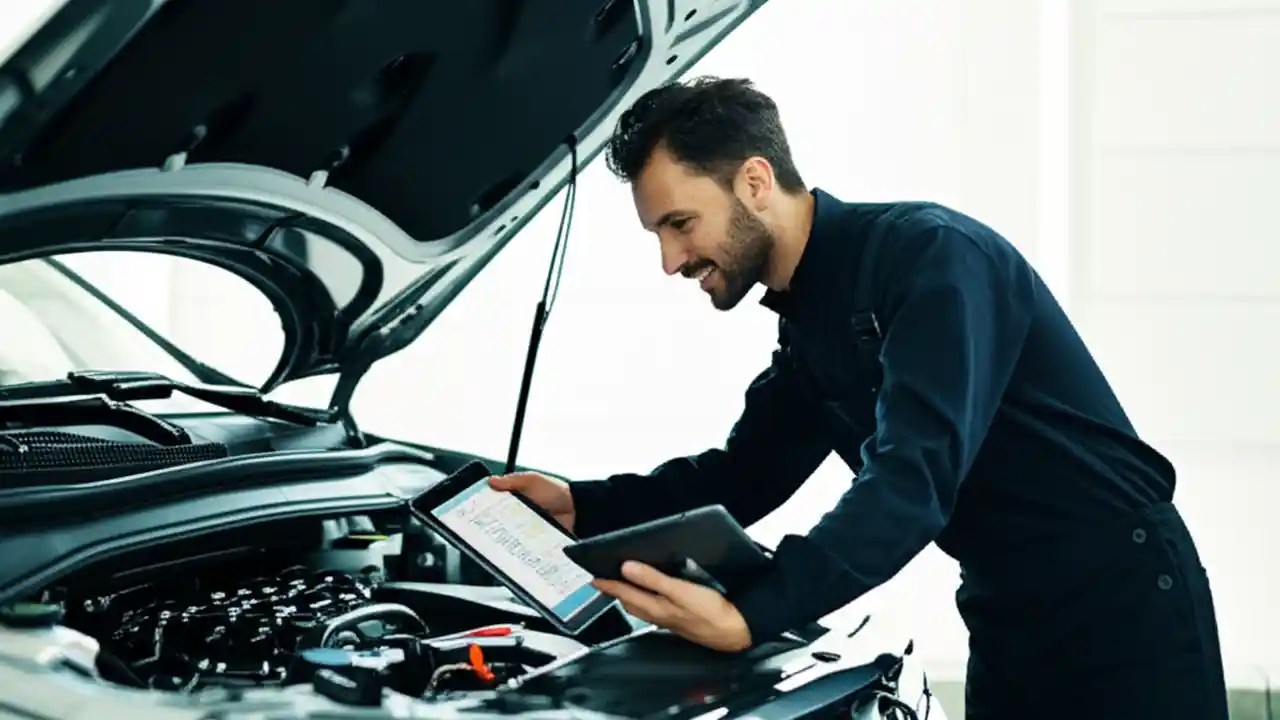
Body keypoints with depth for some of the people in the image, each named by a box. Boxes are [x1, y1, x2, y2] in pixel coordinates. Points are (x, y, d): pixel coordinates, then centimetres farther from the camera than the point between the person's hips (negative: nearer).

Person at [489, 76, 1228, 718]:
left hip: (1120, 606, -8)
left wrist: (749, 616, -39)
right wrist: (583, 507, 1)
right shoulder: (808, 320, 8)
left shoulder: (931, 256, -21)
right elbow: (743, 476, 15)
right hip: (1013, 620, 8)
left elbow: (913, 481, -31)